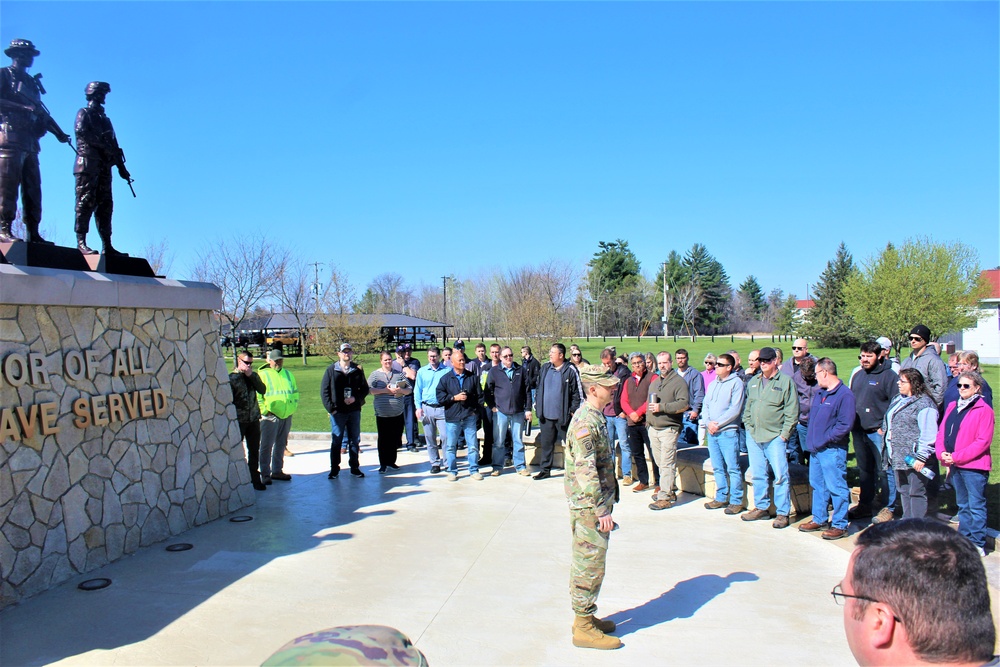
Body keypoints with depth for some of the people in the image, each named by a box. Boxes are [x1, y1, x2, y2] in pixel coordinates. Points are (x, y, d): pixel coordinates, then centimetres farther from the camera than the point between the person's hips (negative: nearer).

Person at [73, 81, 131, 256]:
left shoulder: (104, 119, 26)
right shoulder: (84, 113, 6)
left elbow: (113, 145, 23)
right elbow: (81, 131, -14)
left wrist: (121, 167, 17)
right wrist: (103, 144, -18)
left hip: (104, 167, 7)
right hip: (88, 165, -7)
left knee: (105, 205, 3)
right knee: (85, 202, -11)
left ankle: (107, 245, 2)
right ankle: (81, 242, -13)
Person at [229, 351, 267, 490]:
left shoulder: (254, 376, 11)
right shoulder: (232, 378, -3)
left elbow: (263, 390, -3)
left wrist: (251, 376, -9)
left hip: (254, 419, 4)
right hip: (238, 420, -4)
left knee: (254, 450, 9)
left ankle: (255, 478, 17)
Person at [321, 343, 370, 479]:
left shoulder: (358, 370, 7)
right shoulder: (331, 370, 2)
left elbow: (365, 388, 10)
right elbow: (324, 390, 1)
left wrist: (355, 398, -9)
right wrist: (330, 407, -8)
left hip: (354, 410, 2)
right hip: (338, 411, -2)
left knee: (354, 440, 8)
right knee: (336, 441, 1)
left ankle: (355, 468, 18)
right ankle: (334, 469, 10)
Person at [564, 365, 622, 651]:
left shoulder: (595, 416, 11)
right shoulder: (585, 422, -21)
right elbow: (586, 471, -25)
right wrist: (602, 510, -23)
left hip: (595, 505, 10)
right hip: (589, 506, -10)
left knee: (589, 563, 17)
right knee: (590, 564, -1)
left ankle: (586, 616, 29)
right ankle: (584, 628, 9)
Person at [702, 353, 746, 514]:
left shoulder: (736, 383, -6)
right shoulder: (713, 384, 16)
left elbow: (735, 409, -13)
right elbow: (705, 405, 14)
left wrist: (718, 423, -13)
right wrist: (708, 422, -3)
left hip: (728, 432, -7)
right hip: (711, 432, 7)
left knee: (733, 468, -3)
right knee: (717, 468, 12)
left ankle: (736, 501, 3)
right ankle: (721, 498, 20)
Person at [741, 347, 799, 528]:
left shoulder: (786, 381, -3)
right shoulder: (753, 382, 14)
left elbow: (792, 412, -6)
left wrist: (784, 434, -10)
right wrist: (748, 426, 9)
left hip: (775, 437, -5)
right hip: (753, 437, 5)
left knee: (780, 475, -4)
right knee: (758, 475, 12)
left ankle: (783, 513, 3)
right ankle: (761, 508, 23)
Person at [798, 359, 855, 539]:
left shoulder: (845, 395, -14)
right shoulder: (819, 393, 14)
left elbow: (845, 425, -19)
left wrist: (825, 439, -15)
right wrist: (811, 439, 9)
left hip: (832, 450, -9)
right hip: (816, 449, 9)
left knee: (836, 488, -2)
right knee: (817, 485, 16)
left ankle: (839, 525, 7)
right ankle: (819, 520, 28)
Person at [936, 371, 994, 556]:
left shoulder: (984, 410, -10)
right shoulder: (952, 407, 13)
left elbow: (983, 442, -15)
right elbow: (942, 432, 11)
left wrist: (956, 457, -17)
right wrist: (942, 453, -7)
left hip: (974, 467, -7)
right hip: (955, 465, 7)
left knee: (976, 506, -1)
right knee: (963, 505, 17)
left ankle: (977, 544, 5)